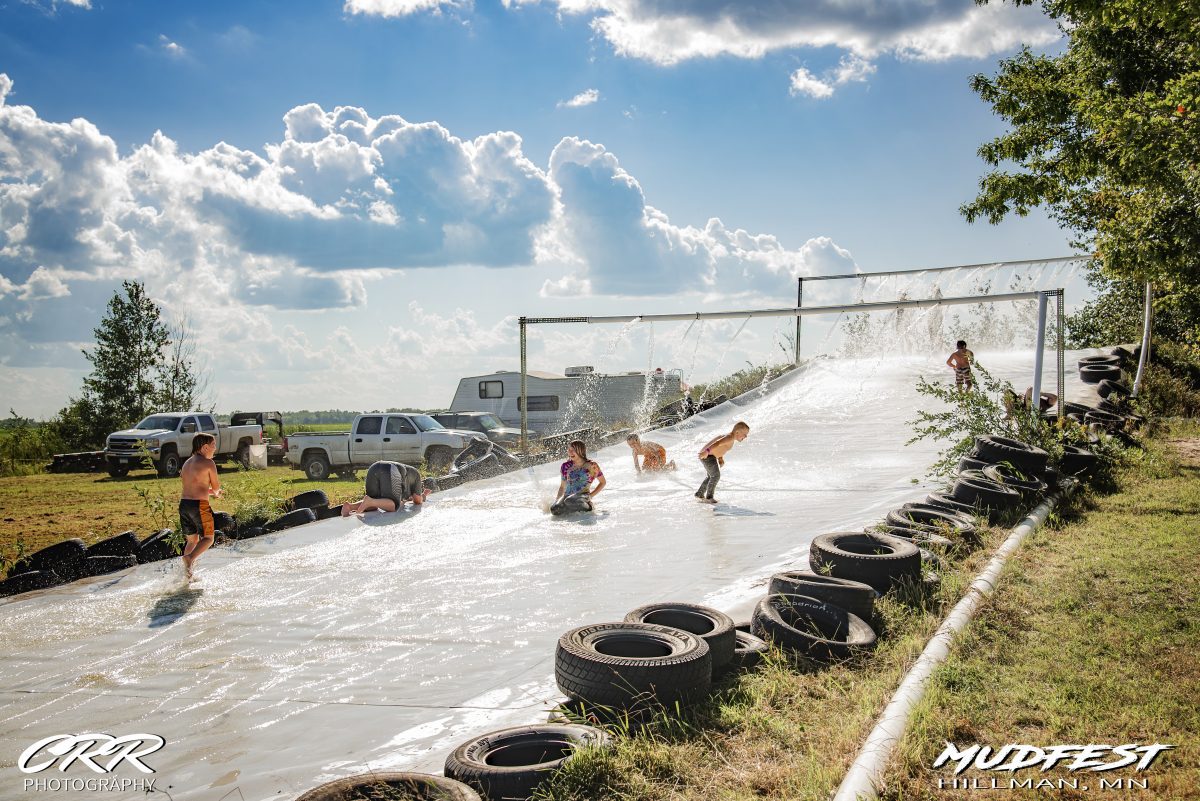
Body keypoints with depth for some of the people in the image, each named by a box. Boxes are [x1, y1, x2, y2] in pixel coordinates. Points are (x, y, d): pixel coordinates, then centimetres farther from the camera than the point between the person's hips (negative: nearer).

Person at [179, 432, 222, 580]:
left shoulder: (187, 463, 15)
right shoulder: (208, 463, -7)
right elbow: (216, 487, 0)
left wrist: (211, 493, 30)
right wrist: (214, 492, 23)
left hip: (184, 503, 7)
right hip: (199, 505, -7)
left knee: (192, 540, 17)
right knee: (208, 538, 5)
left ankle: (187, 574, 12)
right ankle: (189, 559, -19)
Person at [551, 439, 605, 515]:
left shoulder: (591, 466, 1)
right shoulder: (566, 466, 11)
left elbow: (602, 482, 10)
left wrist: (591, 496, -1)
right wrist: (557, 500, 6)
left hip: (583, 496, -4)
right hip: (567, 496, 4)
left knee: (569, 501, -38)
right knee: (554, 509, -28)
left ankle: (588, 507, -7)